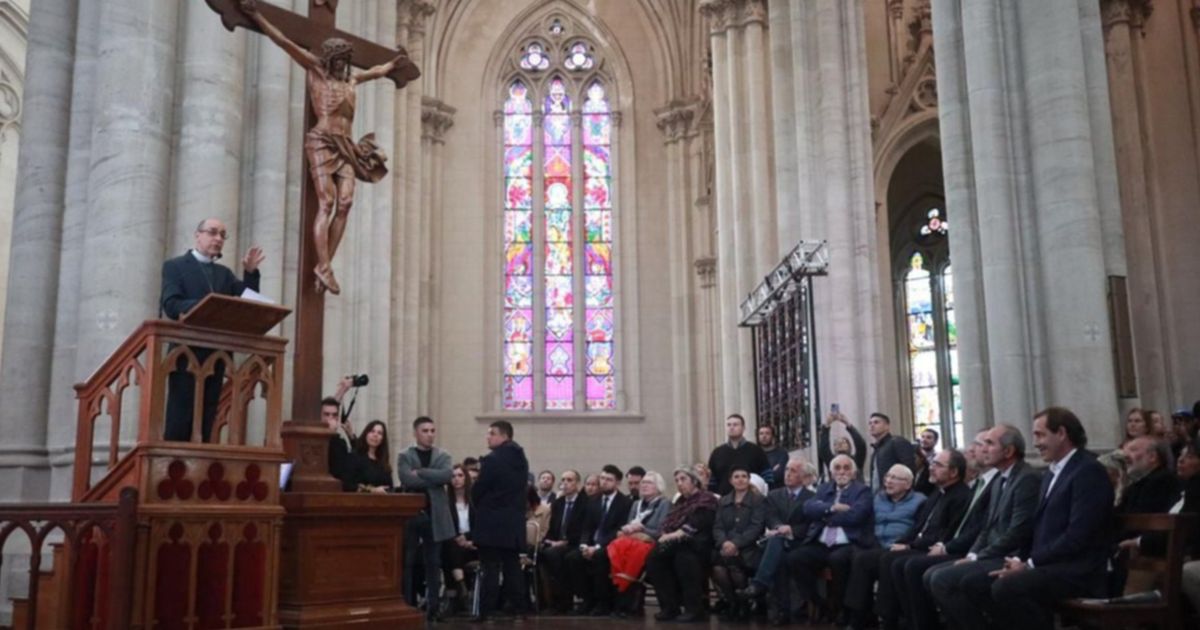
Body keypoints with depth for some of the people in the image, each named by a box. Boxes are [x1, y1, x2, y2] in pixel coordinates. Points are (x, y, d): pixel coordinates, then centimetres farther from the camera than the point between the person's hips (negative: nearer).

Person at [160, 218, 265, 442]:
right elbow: (170, 305, -11)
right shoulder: (175, 266, 4)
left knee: (208, 419, 4)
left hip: (216, 354, 5)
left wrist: (250, 273, -4)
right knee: (179, 417, -8)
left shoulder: (224, 273, 21)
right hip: (187, 353, -5)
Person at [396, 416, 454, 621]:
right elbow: (407, 479, -16)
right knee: (407, 563, 3)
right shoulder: (404, 456, 2)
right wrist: (434, 480, -12)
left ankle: (433, 606, 10)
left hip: (435, 515, 2)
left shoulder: (443, 456, 9)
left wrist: (421, 472, -13)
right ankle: (406, 605, 10)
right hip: (410, 514, -2)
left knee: (433, 563, 5)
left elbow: (447, 475, -11)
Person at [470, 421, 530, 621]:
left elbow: (476, 492, -10)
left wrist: (481, 506, 9)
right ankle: (518, 608, 12)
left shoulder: (492, 459, -14)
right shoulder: (521, 459, 10)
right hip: (514, 522, 7)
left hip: (492, 522, -7)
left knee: (491, 568, -4)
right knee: (512, 566, 11)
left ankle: (487, 611, -3)